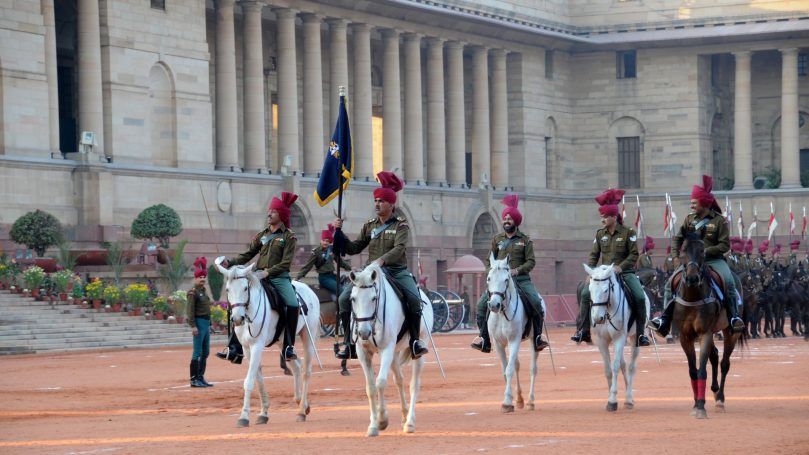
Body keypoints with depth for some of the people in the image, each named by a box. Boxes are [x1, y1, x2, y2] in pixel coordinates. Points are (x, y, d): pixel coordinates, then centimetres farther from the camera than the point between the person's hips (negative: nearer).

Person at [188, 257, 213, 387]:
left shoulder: (203, 291, 16)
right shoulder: (193, 292, -11)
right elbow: (190, 310, -16)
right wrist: (193, 326, -22)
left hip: (206, 322, 9)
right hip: (199, 322, -9)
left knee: (205, 352, 12)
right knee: (198, 353, -9)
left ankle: (200, 377, 19)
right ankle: (194, 380, -7)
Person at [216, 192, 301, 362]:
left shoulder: (288, 237, 0)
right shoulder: (262, 235, 15)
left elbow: (286, 263, -10)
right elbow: (248, 254, 12)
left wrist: (269, 272, -22)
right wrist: (231, 262, -4)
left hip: (279, 278, -5)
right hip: (260, 278, 5)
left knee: (293, 305, -27)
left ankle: (288, 347, -16)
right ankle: (235, 349, -3)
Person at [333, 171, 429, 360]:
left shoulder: (401, 225, -1)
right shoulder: (370, 226, 12)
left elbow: (399, 248, -18)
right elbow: (354, 248, 13)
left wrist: (382, 260, -34)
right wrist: (339, 232, 1)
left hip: (397, 271, -4)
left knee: (414, 299, -28)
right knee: (344, 298, -13)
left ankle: (415, 340, -14)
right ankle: (349, 342, -6)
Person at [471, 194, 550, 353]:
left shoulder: (525, 240, 4)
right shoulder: (497, 239, 11)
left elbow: (531, 262, -1)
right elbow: (489, 260, 15)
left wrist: (518, 270, -17)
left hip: (521, 279, -2)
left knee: (536, 303, -23)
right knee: (482, 304, -13)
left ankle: (537, 337, -9)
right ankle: (484, 339, -4)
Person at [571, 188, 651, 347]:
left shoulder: (628, 233, -6)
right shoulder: (600, 234, 6)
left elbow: (634, 255, -9)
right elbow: (594, 255, 7)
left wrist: (620, 267, -21)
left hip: (625, 272, -3)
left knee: (640, 297, -21)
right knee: (585, 294, -14)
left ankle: (640, 334, -7)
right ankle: (583, 331, -7)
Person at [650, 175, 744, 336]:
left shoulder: (719, 221, -6)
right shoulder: (689, 220, 7)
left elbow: (725, 245, -10)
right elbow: (678, 238, 11)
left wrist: (706, 251, -21)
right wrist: (675, 255, -5)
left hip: (714, 260, -4)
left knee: (729, 282, -29)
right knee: (671, 282, -10)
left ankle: (734, 316, -22)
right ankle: (665, 318, -8)